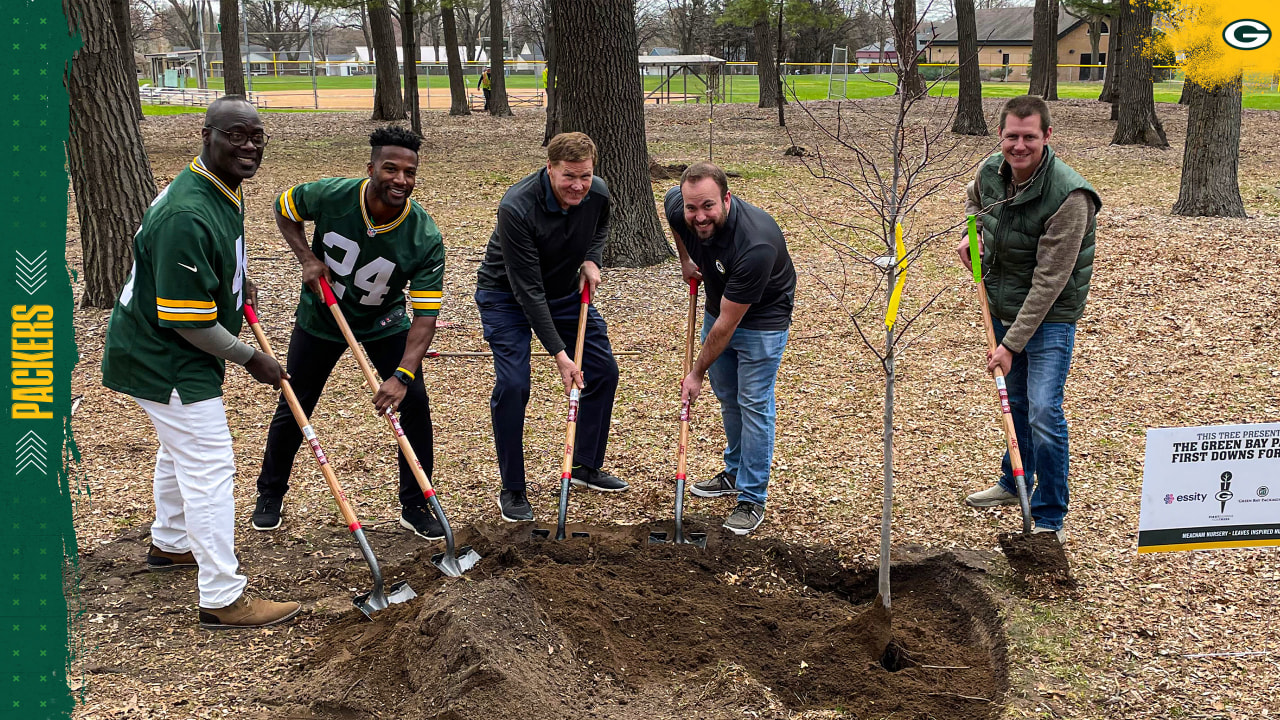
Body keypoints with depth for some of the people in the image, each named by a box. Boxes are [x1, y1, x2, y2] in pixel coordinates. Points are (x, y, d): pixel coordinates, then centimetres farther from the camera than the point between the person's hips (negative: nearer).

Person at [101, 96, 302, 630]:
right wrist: (250, 359, -17)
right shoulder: (187, 216, -32)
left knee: (181, 451, 27)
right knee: (209, 465, -7)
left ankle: (169, 544, 49)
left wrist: (237, 281, 12)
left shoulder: (223, 190, 1)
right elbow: (188, 322, -29)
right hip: (165, 360, -11)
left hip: (173, 352, 11)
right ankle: (223, 597, 0)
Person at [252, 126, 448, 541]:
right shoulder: (330, 196, -27)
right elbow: (283, 208, -4)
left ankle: (415, 507, 9)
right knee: (293, 408, 7)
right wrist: (307, 258, -19)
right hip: (321, 318, 0)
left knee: (414, 403, -9)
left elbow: (425, 316, -30)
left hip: (384, 323, 0)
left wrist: (402, 375, -43)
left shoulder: (425, 239, -30)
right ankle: (270, 496, 32)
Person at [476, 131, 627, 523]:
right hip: (506, 295, -6)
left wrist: (591, 260, -11)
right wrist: (557, 352, -33)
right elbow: (527, 289, -32)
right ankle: (512, 489, -2)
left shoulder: (598, 193, -18)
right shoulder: (517, 207, -35)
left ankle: (587, 467, 21)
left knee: (603, 369, 3)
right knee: (512, 383, -18)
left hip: (565, 290, 6)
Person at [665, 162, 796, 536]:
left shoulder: (755, 244, -40)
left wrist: (698, 372, -20)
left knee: (754, 404, -6)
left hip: (761, 319, -7)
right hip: (719, 308, 7)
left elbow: (728, 323, -30)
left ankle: (752, 498, 3)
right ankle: (735, 473, 35)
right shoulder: (676, 205, -23)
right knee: (727, 396, 18)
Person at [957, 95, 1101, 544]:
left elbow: (1049, 281, -26)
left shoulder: (1069, 197, -27)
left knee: (1044, 412, -13)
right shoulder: (990, 172, -6)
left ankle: (1049, 518, 1)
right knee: (1014, 400, 22)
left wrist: (1012, 343, -26)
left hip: (1049, 317, -7)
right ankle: (1014, 484, 42)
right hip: (1001, 307, 7)